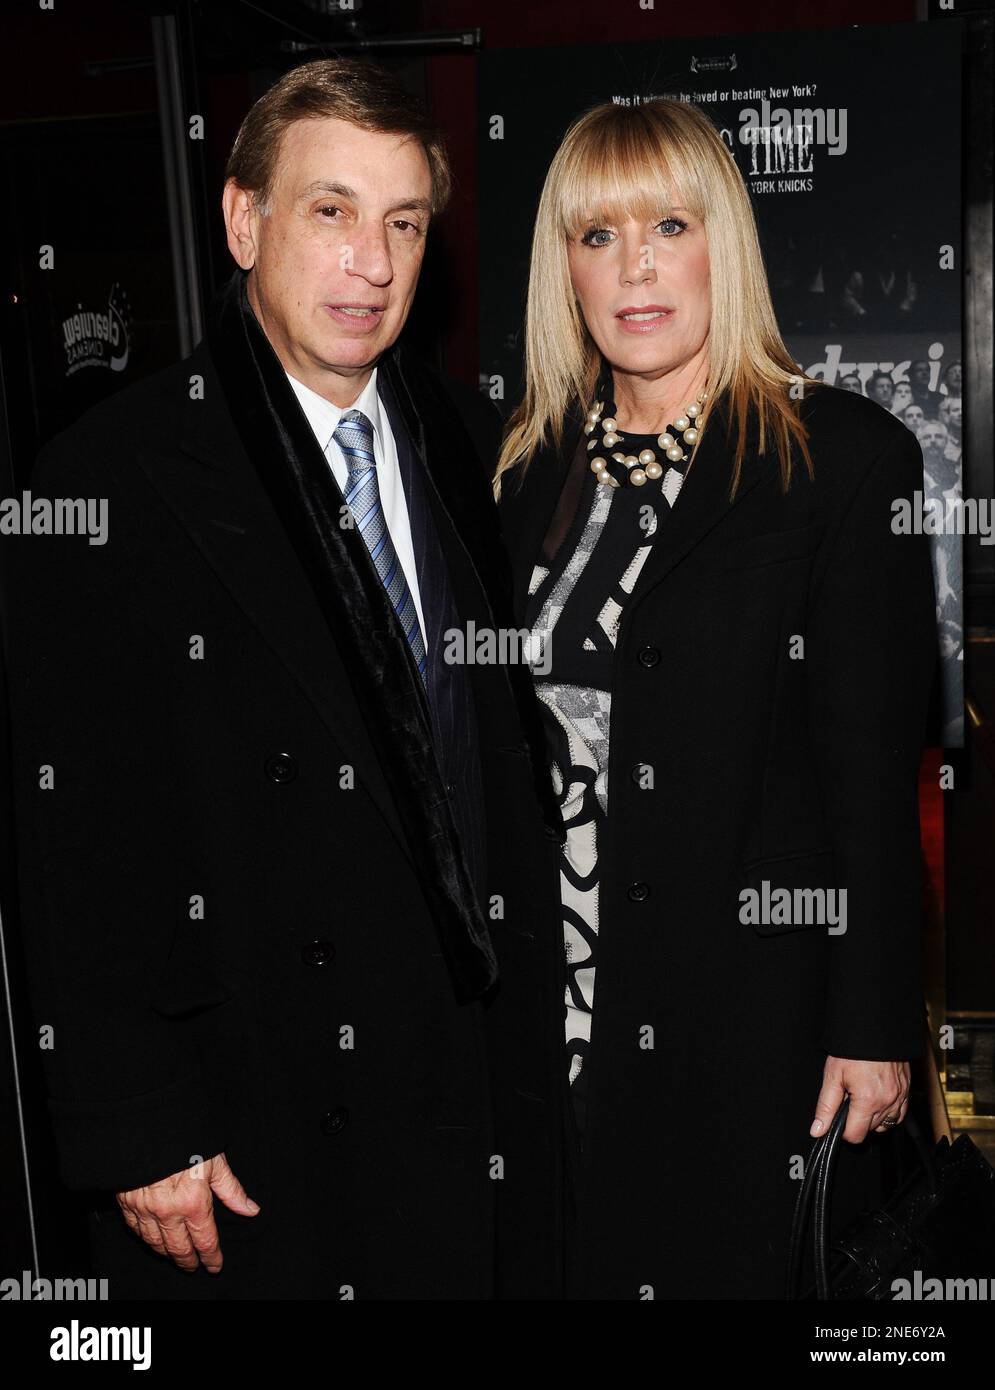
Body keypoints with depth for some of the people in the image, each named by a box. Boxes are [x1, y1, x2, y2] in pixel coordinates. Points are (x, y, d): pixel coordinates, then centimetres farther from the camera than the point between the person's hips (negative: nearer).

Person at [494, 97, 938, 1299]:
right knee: (585, 1264, 15)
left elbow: (877, 762, -10)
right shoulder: (531, 469, 8)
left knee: (732, 1265, 10)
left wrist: (874, 1026, -11)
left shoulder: (844, 456, -7)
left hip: (754, 999, -4)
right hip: (559, 991, 4)